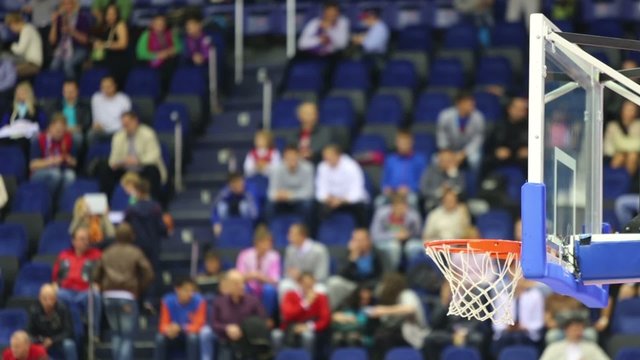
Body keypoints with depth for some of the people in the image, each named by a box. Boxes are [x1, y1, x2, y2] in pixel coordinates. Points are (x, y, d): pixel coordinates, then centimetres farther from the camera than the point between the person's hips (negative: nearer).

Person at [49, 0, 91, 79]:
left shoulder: (83, 18, 0)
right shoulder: (59, 18, 8)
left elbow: (85, 40, -4)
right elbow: (52, 41, 5)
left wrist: (72, 31, -18)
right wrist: (54, 24, -8)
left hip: (78, 50, -3)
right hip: (61, 49, 3)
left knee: (68, 65, -35)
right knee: (54, 66, -30)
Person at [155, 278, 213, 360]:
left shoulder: (199, 301, -19)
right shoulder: (168, 301, -15)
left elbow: (198, 325, -20)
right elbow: (163, 325, -12)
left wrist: (180, 328, -38)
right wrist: (169, 329, -37)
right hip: (175, 336, 1)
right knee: (160, 338, -28)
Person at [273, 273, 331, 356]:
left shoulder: (320, 298, -2)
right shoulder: (290, 295, -2)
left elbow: (326, 320, -9)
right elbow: (287, 315, -18)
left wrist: (309, 327, -24)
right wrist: (305, 303, -24)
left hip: (309, 330, 0)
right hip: (290, 330, 0)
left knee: (307, 335, -38)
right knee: (276, 335, -32)